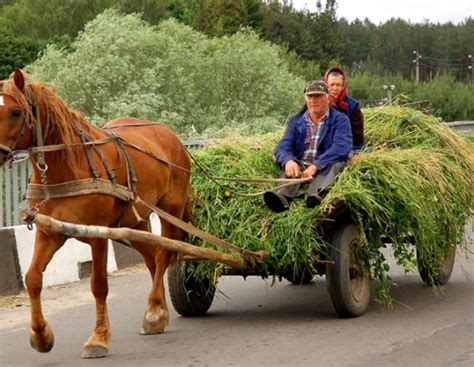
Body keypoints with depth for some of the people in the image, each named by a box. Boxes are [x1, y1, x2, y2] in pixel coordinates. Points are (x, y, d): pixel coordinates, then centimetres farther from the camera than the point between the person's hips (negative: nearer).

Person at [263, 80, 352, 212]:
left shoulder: (340, 120, 6)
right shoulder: (295, 121, 17)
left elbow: (341, 147, -11)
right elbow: (283, 146, 4)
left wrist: (316, 166, -26)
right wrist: (288, 161, -23)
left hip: (326, 167, -2)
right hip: (300, 165, 3)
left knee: (334, 164, -32)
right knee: (290, 165, -27)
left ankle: (315, 194, -62)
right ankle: (283, 195, -58)